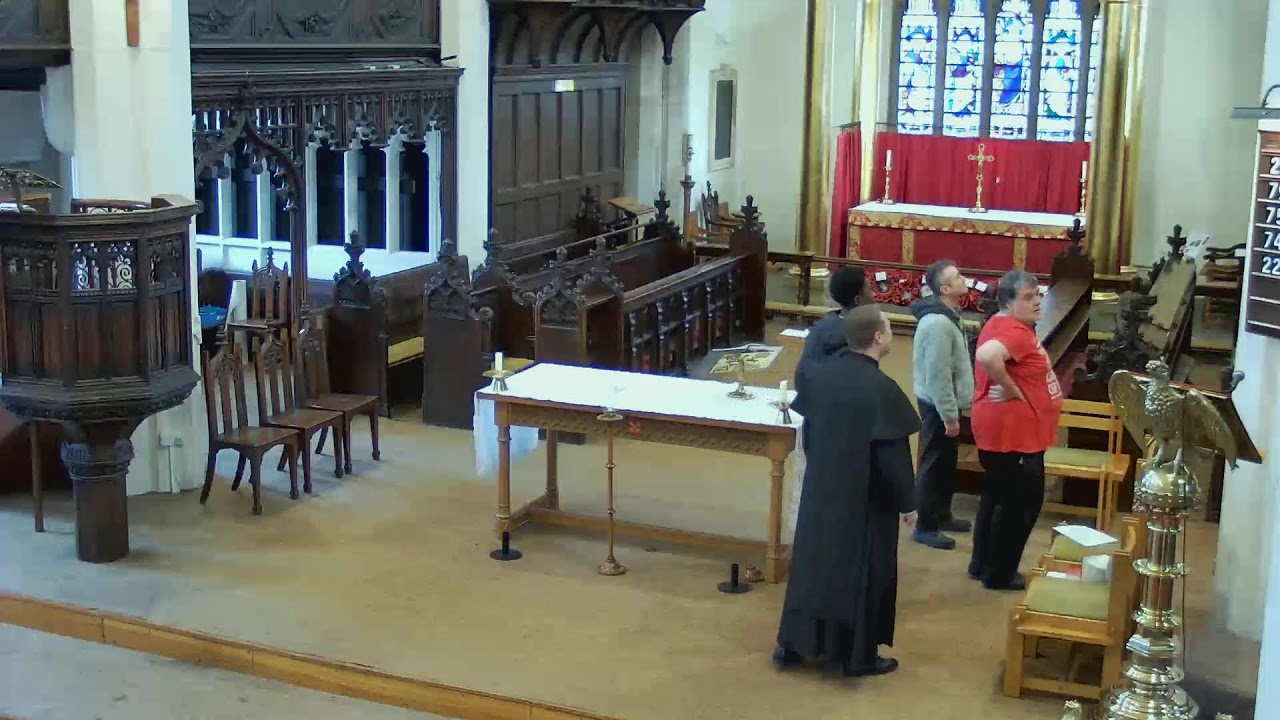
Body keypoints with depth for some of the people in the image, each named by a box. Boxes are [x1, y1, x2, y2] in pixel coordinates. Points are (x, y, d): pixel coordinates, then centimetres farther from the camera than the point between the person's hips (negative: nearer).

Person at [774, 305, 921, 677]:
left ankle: (792, 644, 24)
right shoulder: (882, 389, -22)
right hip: (866, 500, -6)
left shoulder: (820, 372, -4)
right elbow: (893, 457, -18)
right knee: (862, 573, 7)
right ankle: (858, 656, 17)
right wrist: (907, 502, -7)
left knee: (812, 562, 16)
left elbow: (807, 431, 10)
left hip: (820, 489, 6)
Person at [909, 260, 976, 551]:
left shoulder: (948, 314, 7)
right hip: (938, 405, -10)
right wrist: (949, 416, -22)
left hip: (946, 402, 10)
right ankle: (925, 527, 10)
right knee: (934, 465, 0)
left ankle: (942, 515, 34)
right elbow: (937, 375, -26)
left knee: (947, 463, 20)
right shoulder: (938, 323, -26)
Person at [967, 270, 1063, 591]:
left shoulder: (1004, 324, 9)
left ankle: (982, 563, 31)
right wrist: (1013, 391, -28)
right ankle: (999, 573, 13)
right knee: (1022, 501, 3)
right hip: (1014, 431, -10)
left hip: (1002, 428, 10)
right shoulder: (1014, 331, -23)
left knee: (997, 496, 20)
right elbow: (987, 356, -42)